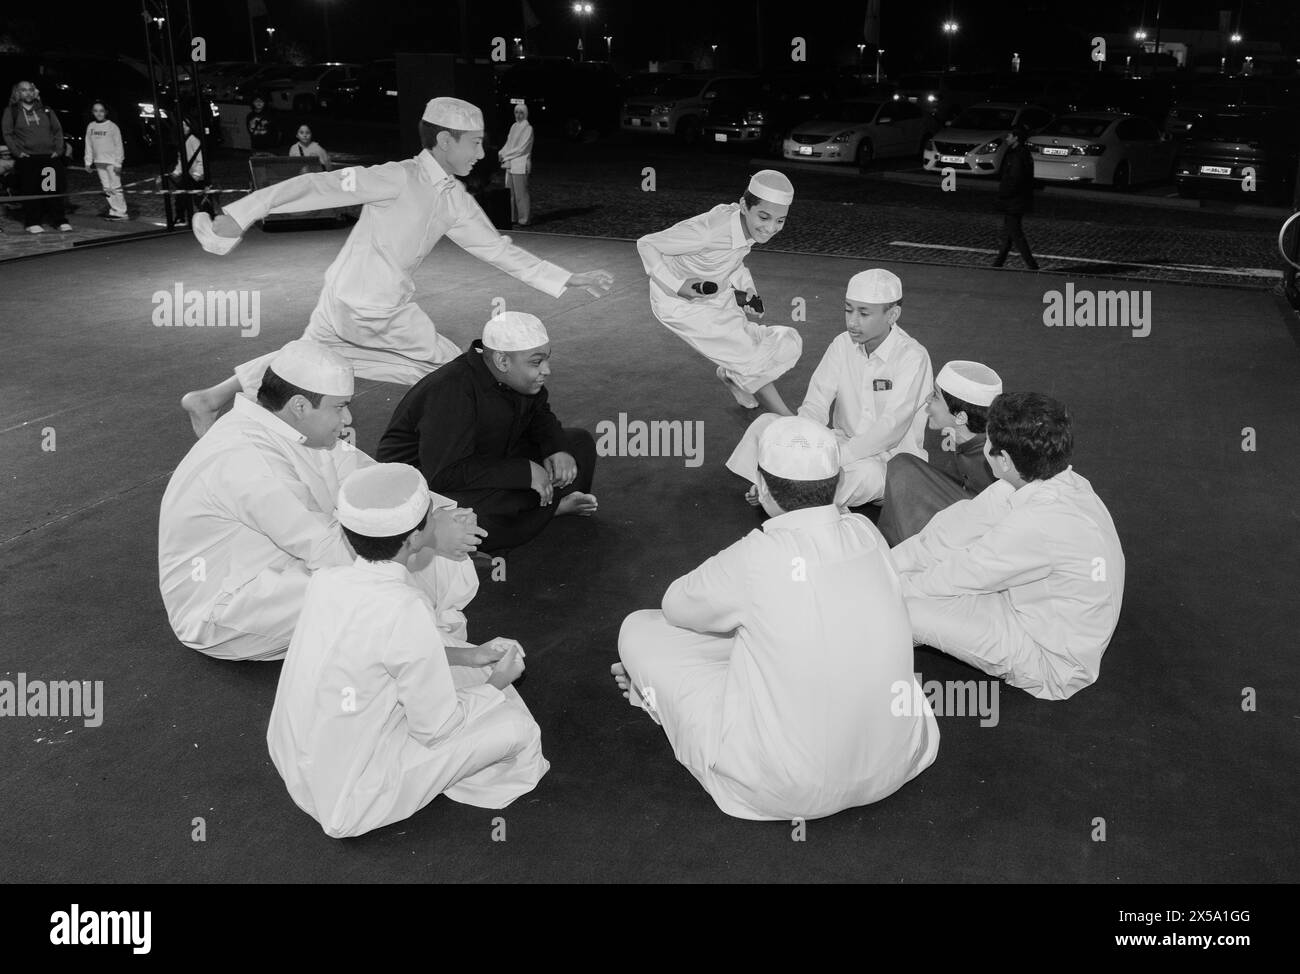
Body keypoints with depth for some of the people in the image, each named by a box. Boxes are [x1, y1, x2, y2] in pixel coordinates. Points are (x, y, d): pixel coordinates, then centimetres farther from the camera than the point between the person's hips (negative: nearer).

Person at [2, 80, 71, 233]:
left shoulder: (45, 110, 14)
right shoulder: (11, 111, 7)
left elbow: (58, 130, 13)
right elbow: (7, 133, 4)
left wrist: (58, 149, 2)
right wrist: (17, 152, -7)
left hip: (50, 157, 2)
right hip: (26, 159, -2)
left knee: (54, 190, 0)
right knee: (30, 191, -2)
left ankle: (60, 220, 8)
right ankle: (32, 223, 4)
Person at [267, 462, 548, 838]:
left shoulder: (326, 579, -6)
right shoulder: (407, 610, -27)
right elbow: (436, 728, -17)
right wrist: (496, 683, 1)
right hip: (349, 803, -7)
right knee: (515, 727, -3)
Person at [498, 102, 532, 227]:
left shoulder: (528, 128, -7)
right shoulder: (514, 126, 15)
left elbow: (522, 148, -12)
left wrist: (506, 155, -10)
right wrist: (501, 153, 0)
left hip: (520, 165, -7)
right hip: (510, 164, 7)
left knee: (520, 194, -5)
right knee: (510, 193, 7)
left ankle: (523, 220, 1)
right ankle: (513, 218, 14)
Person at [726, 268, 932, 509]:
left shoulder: (912, 356, -16)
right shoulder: (843, 345, 1)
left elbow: (892, 426, -26)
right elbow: (815, 404, -5)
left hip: (890, 457, -5)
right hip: (843, 442, 5)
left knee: (866, 473, -41)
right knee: (766, 424, -13)